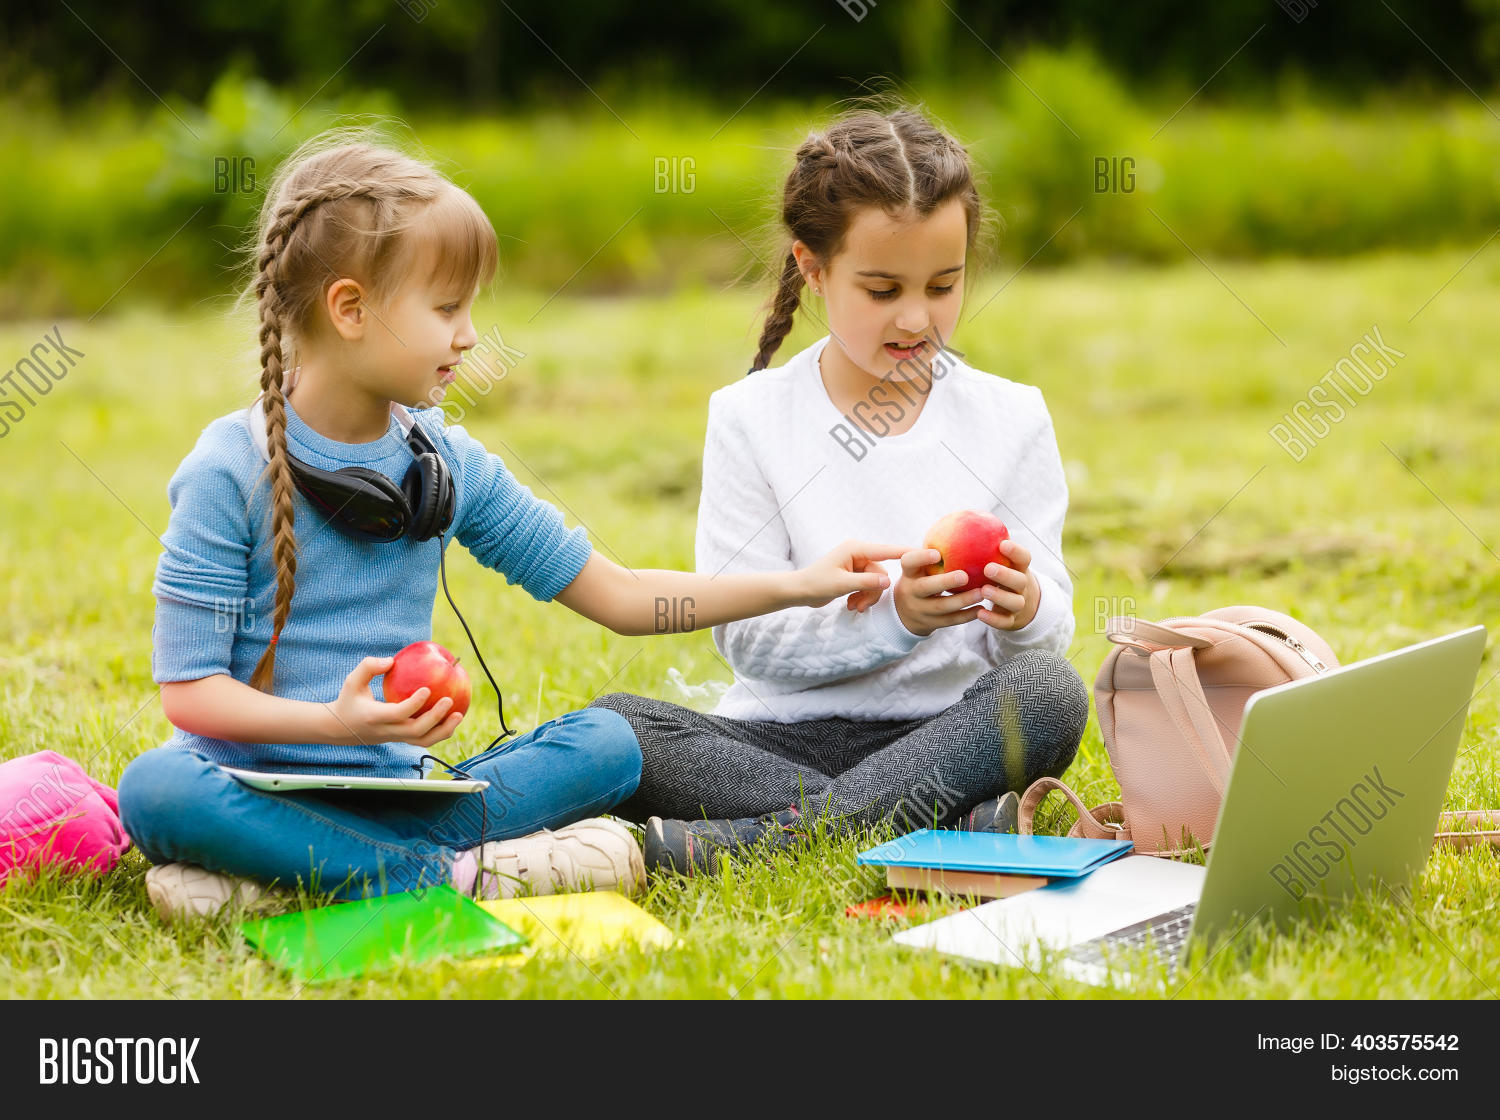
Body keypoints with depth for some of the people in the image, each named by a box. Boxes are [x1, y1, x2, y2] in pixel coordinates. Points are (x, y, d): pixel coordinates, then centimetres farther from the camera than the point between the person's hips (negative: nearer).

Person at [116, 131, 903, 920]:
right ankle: (459, 872, -30)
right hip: (262, 783, -4)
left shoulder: (451, 464, 8)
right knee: (155, 789, -35)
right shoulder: (230, 471, -8)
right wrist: (335, 721, -27)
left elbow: (616, 595, 12)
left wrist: (797, 586, 5)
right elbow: (188, 690, -11)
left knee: (605, 743, -15)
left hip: (395, 783, 5)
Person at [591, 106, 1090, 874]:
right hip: (789, 737, 0)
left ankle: (748, 840, -32)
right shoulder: (750, 419, 2)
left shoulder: (1010, 419, 5)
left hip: (953, 732, 0)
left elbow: (1051, 632, 4)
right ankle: (956, 823, -32)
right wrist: (892, 616, -22)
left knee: (1049, 692, -32)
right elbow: (743, 633, -6)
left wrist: (1024, 613, -22)